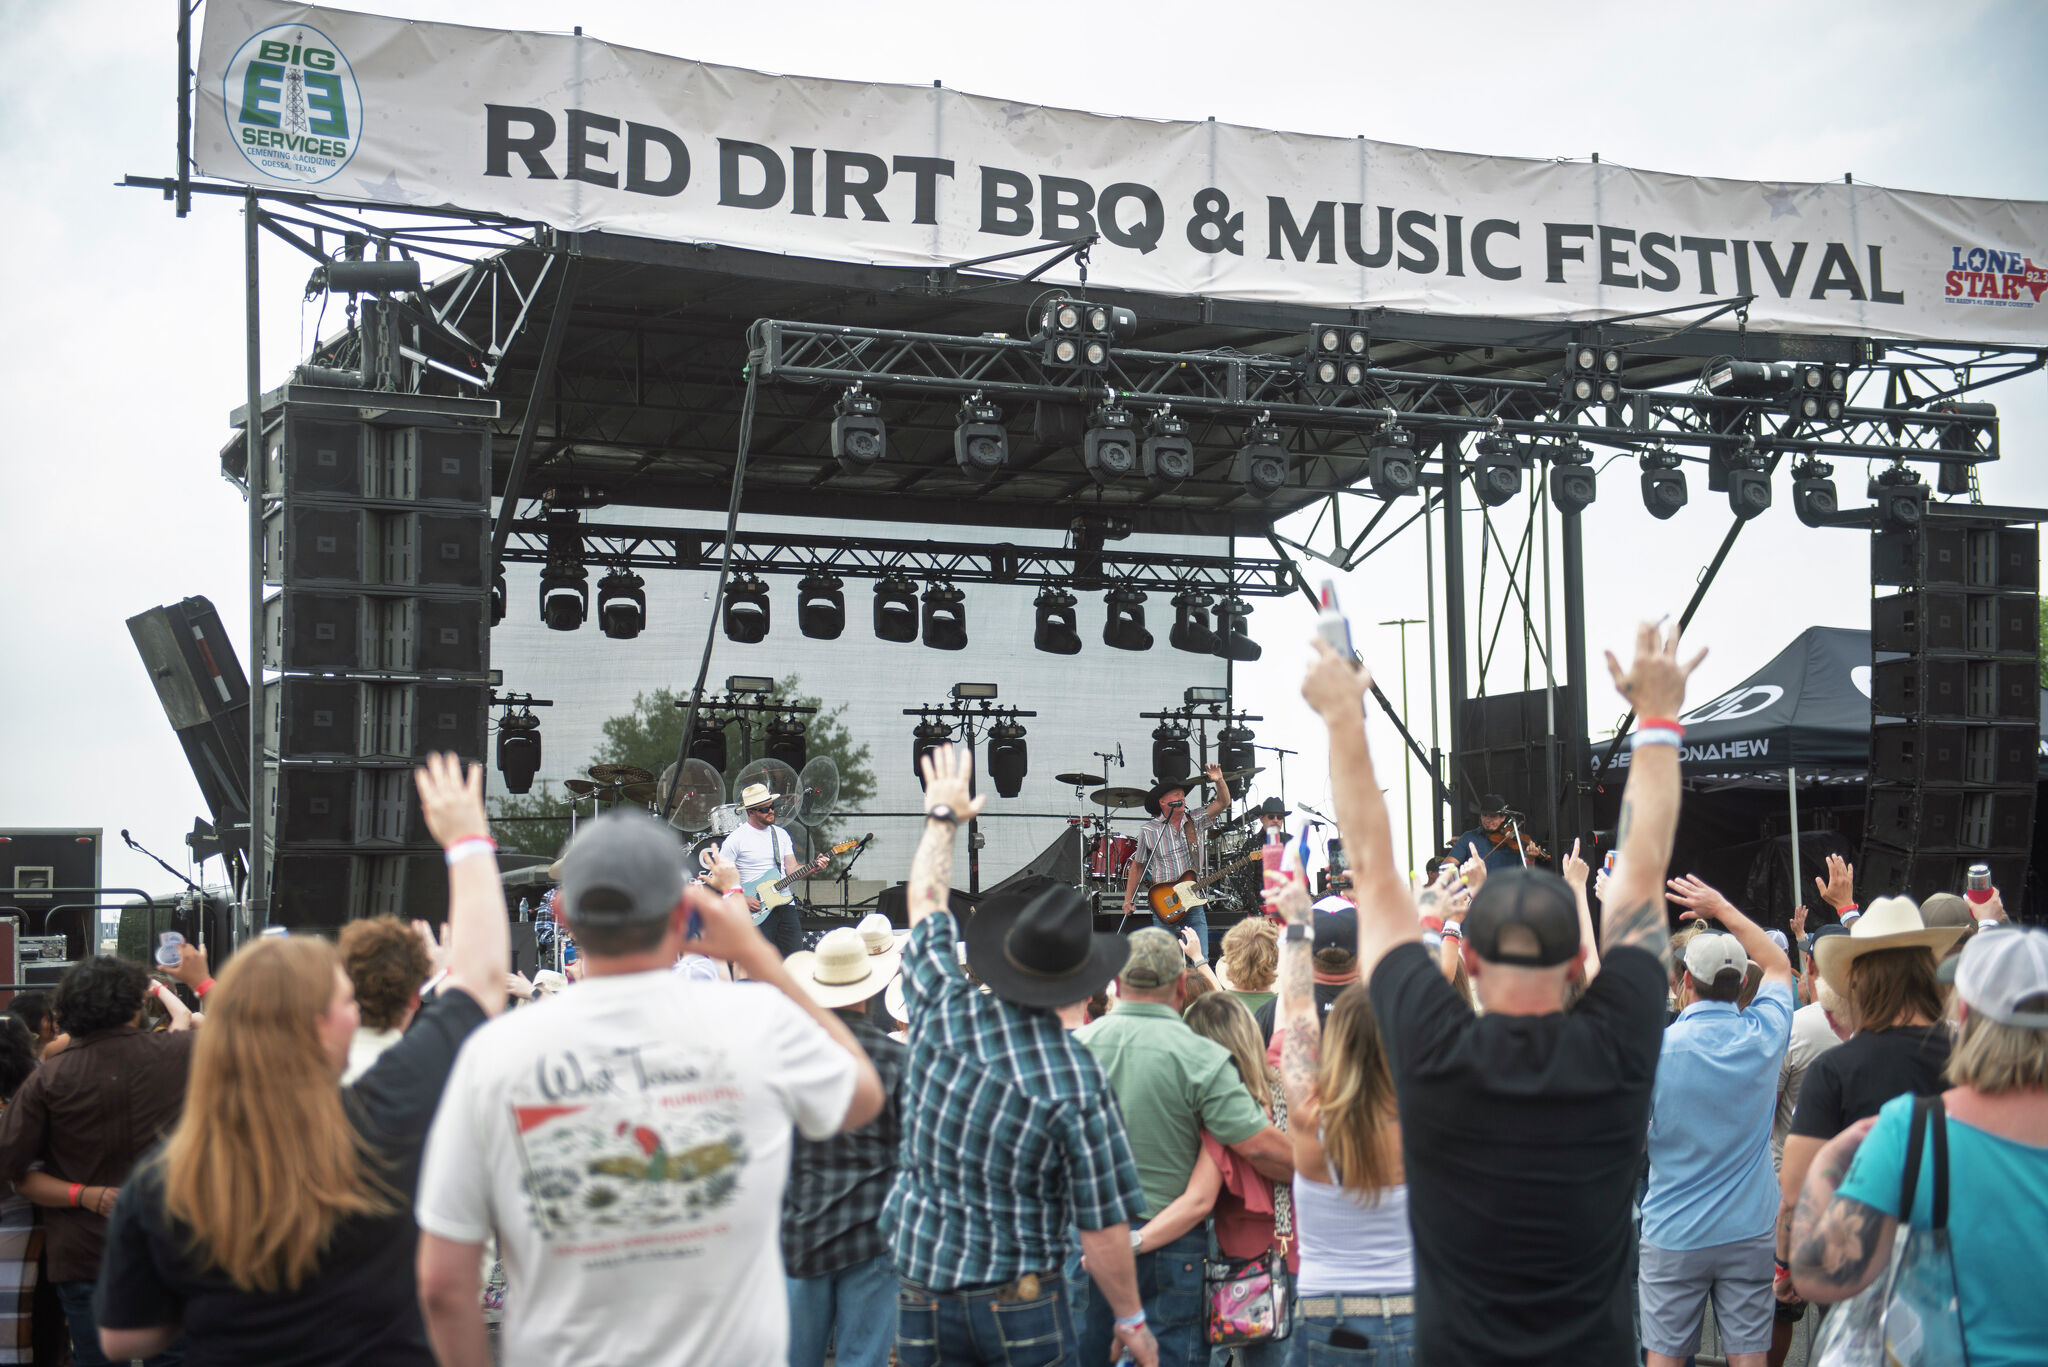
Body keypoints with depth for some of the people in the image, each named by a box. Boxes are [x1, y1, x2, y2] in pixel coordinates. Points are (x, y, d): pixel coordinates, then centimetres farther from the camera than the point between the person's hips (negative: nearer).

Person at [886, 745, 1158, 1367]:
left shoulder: (944, 1012, -8)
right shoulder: (1077, 1083, -17)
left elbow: (925, 898, 11)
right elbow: (1102, 1225, -13)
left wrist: (944, 815, 27)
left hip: (922, 1296, 3)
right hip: (1023, 1305, -3)